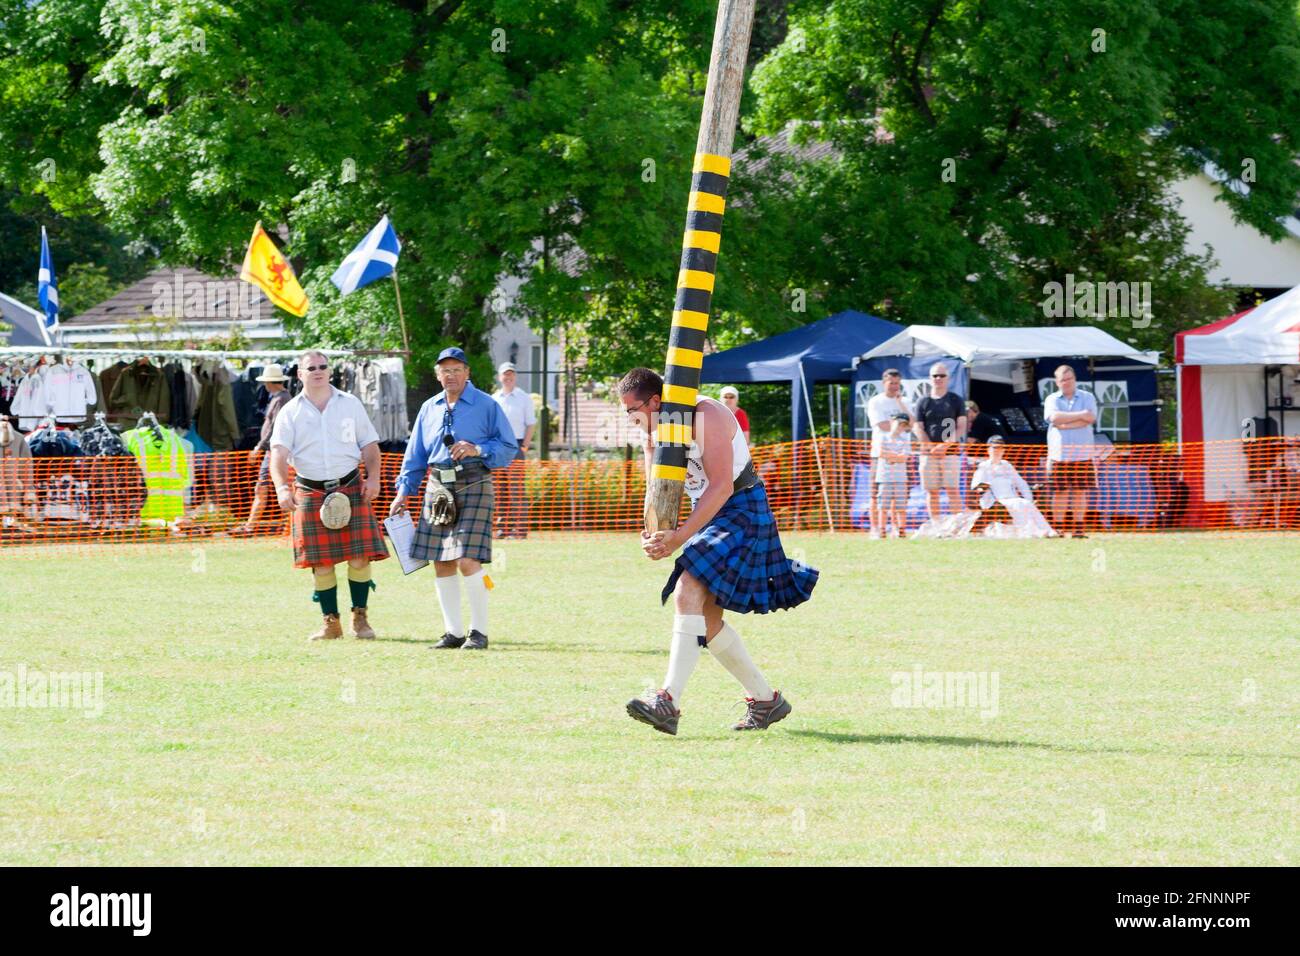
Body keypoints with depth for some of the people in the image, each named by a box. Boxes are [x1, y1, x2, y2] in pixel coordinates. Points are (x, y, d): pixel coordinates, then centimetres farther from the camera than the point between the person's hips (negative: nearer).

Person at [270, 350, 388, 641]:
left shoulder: (350, 404, 8)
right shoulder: (290, 413, 3)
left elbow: (369, 445, 11)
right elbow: (278, 454, -9)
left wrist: (373, 478, -6)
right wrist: (282, 487, -26)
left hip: (350, 487, 0)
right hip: (310, 493, 0)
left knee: (360, 555, -7)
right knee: (321, 562, 0)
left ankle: (360, 618, 5)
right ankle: (331, 623, 10)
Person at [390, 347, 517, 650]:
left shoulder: (486, 406, 0)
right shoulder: (429, 409, 15)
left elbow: (508, 448, -1)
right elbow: (415, 455, 19)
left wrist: (477, 450, -17)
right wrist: (403, 492, 11)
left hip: (473, 488, -5)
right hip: (437, 488, 5)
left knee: (468, 562, -14)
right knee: (441, 565, 4)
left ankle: (479, 631, -3)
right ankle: (453, 632, 13)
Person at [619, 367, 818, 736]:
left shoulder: (707, 417, -21)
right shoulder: (653, 429, 5)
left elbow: (721, 486, -27)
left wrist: (679, 537, -31)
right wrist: (655, 534, -15)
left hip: (742, 510, -9)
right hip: (707, 512, 9)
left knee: (689, 592, -25)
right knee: (705, 617, 8)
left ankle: (669, 702, -33)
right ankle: (766, 700, 22)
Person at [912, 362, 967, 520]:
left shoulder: (956, 400, 7)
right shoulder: (923, 402, 11)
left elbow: (961, 427, 1)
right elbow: (918, 428, 5)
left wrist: (945, 445, -13)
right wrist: (932, 447, -9)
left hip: (951, 452, -2)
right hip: (928, 452, 2)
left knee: (953, 490, -10)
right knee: (931, 491, 1)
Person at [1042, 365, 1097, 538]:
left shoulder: (1087, 397, 9)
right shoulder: (1051, 399, 9)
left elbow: (1090, 418, -8)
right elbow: (1054, 417, -10)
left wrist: (1065, 423, -11)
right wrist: (1080, 415, -9)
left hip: (1082, 454, 0)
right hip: (1058, 454, 0)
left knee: (1080, 492, -1)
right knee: (1059, 493, -2)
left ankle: (1078, 529, 2)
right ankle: (1058, 529, 0)